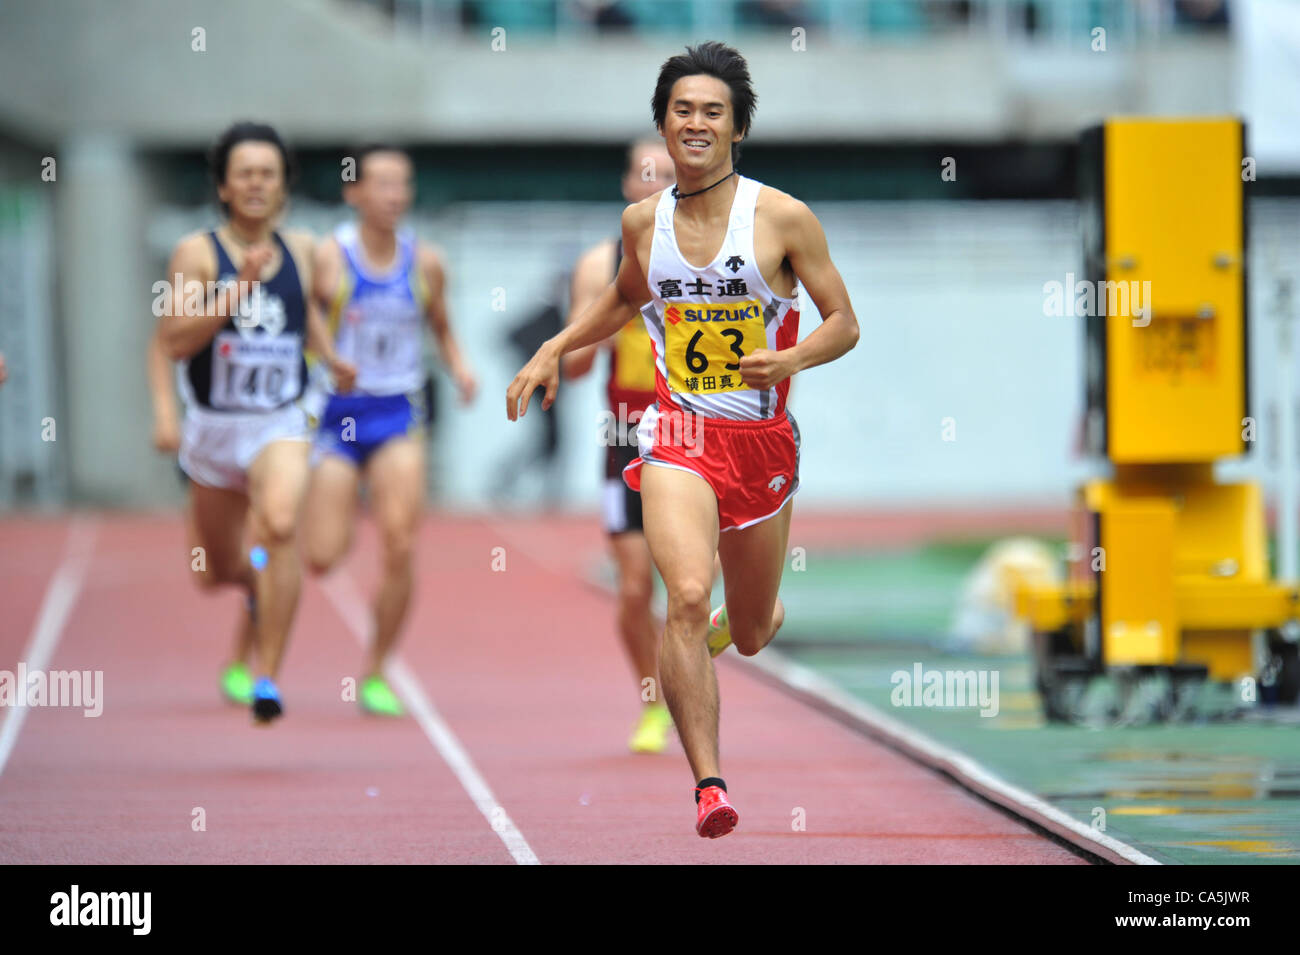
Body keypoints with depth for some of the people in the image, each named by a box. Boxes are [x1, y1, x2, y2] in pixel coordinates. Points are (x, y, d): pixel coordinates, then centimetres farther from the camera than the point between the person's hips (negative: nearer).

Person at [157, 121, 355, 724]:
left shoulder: (299, 252, 4)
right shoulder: (198, 253, -6)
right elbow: (174, 341, -18)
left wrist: (331, 357, 14)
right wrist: (240, 286, -24)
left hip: (279, 425, 0)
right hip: (212, 427, 0)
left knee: (280, 524, -31)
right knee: (217, 574, 14)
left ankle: (267, 677, -28)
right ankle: (258, 579, 55)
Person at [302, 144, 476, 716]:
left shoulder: (424, 263, 4)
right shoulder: (327, 257, -7)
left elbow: (441, 327, 18)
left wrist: (458, 366, 1)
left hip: (399, 417, 2)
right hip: (337, 413, -2)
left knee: (400, 549, -13)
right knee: (321, 559, -7)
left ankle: (375, 675, 3)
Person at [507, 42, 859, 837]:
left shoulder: (783, 218, -7)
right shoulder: (644, 220, 3)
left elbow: (844, 323, -2)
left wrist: (791, 360, -21)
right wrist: (555, 349, 16)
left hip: (764, 440, 0)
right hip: (680, 438, 0)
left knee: (753, 633, 15)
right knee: (688, 597, -25)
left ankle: (722, 630, 56)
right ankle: (709, 785, -24)